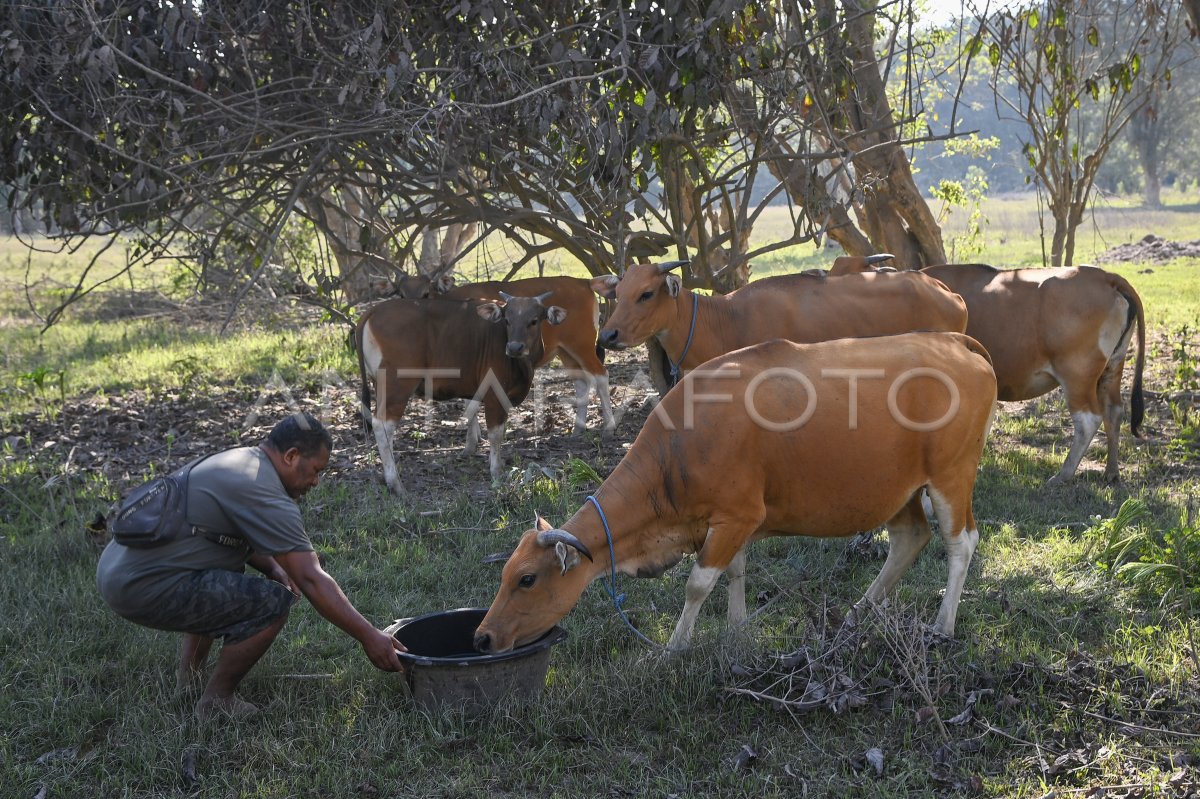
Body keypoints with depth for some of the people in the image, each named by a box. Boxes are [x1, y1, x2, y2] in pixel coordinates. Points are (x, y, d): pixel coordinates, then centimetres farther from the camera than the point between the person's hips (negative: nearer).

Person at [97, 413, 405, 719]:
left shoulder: (235, 460, 14)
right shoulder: (266, 497, -16)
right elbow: (312, 581, -17)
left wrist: (272, 566, 12)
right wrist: (369, 636, -12)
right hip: (144, 590, -11)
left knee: (228, 578, 31)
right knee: (273, 602, -14)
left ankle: (190, 682, 27)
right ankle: (216, 702, 1)